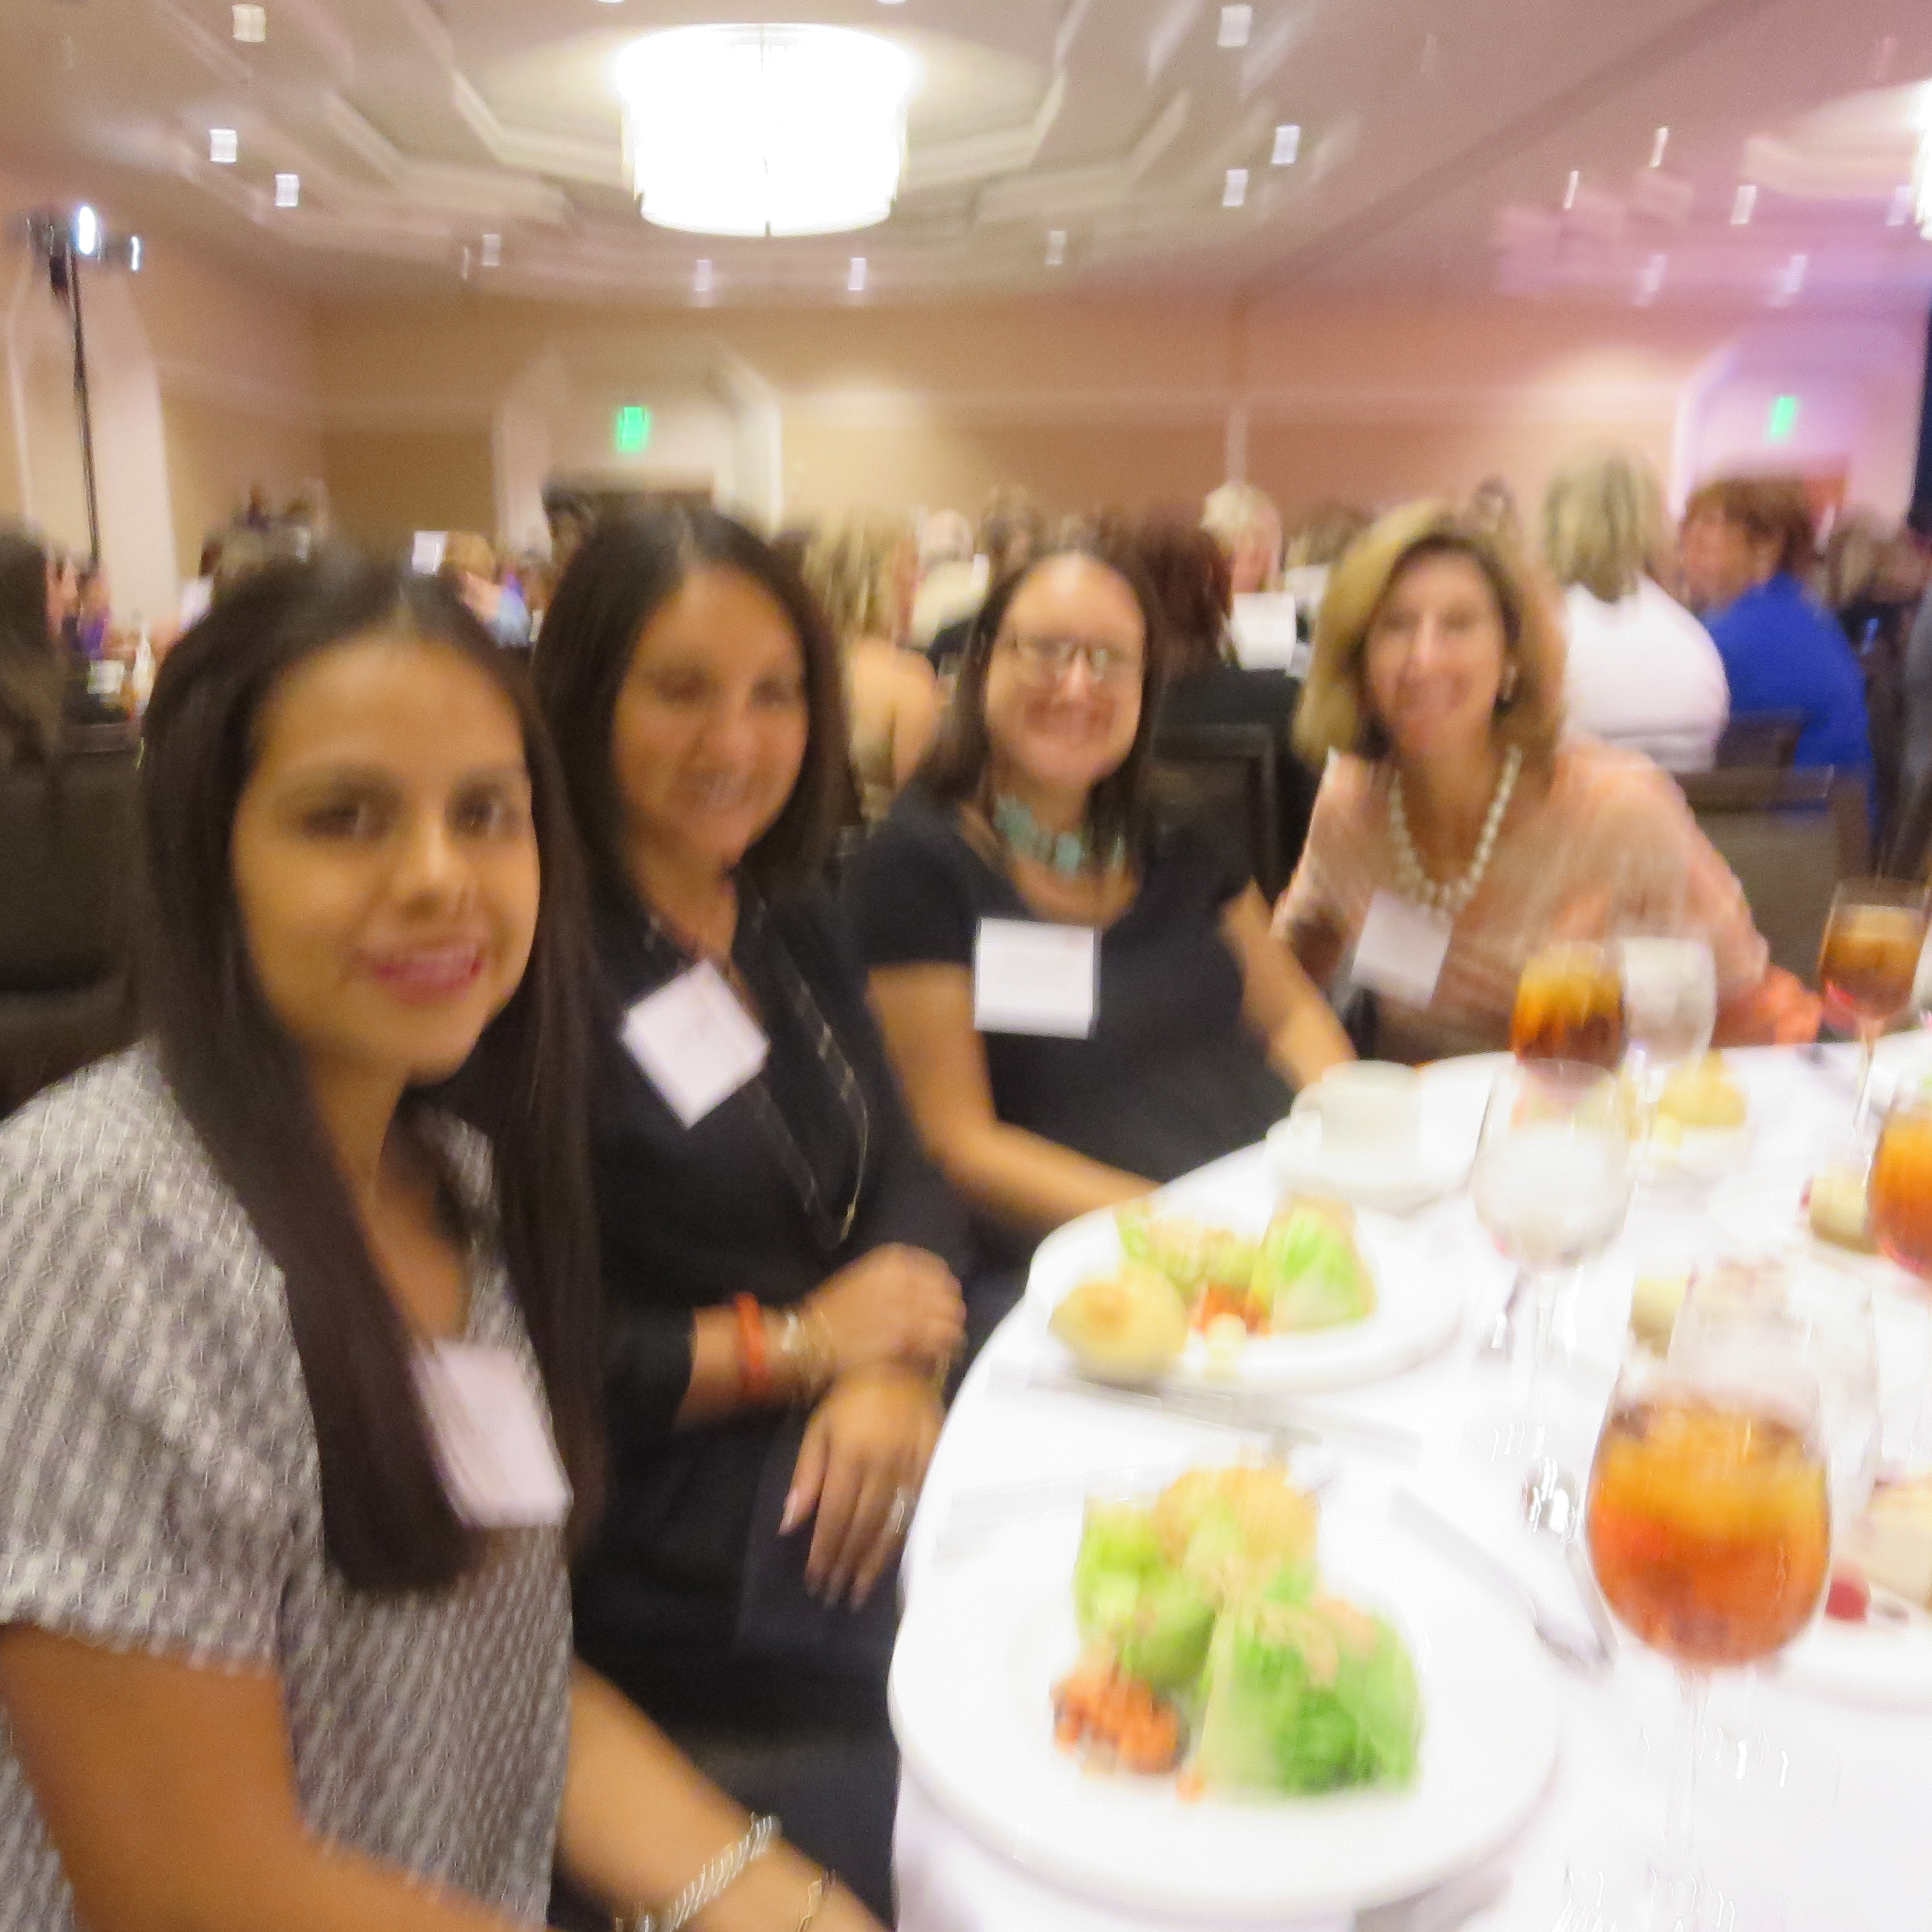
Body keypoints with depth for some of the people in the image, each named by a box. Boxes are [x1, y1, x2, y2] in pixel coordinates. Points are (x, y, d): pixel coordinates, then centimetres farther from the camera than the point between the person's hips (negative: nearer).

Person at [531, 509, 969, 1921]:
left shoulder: (792, 920, 8)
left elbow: (905, 1177, 6)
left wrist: (892, 1367, -13)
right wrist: (800, 1341, -12)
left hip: (866, 1448, 7)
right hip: (667, 1529, -6)